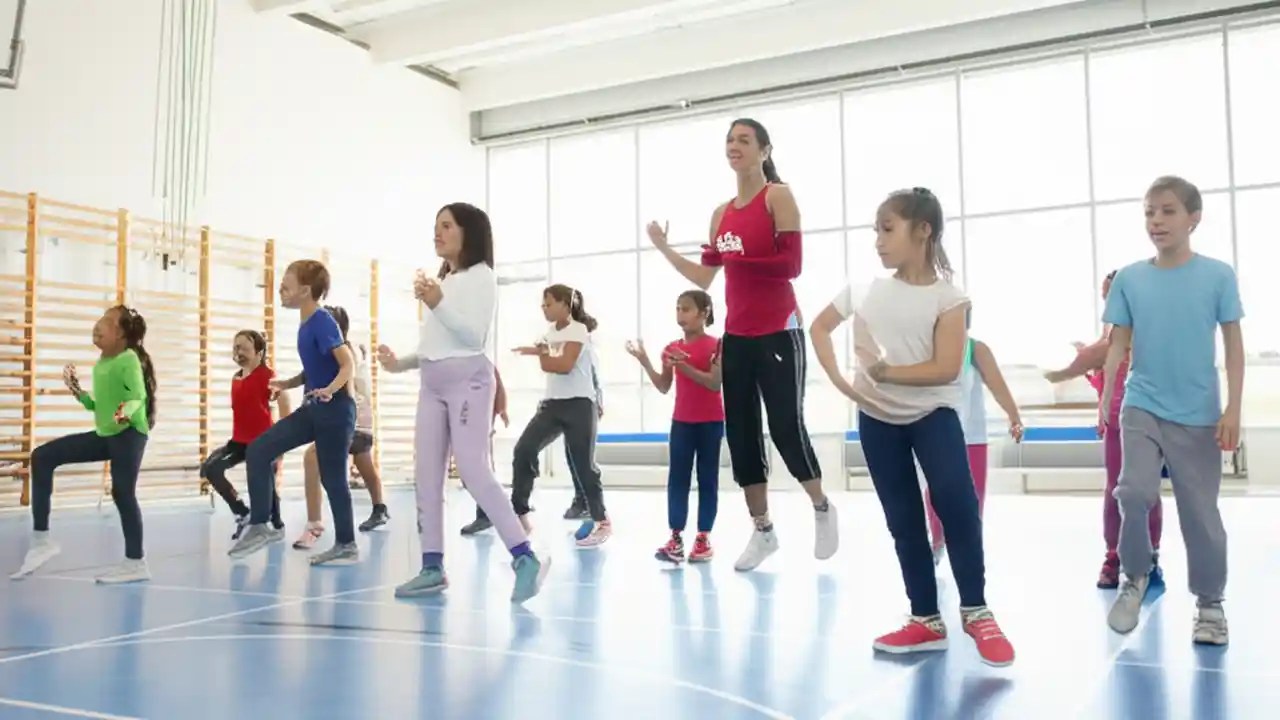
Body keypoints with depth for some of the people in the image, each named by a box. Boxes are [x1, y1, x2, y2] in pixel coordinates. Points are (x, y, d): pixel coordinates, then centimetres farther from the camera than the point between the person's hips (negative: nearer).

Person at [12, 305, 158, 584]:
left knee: (123, 493, -7)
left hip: (129, 433, -9)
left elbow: (138, 395, -25)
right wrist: (76, 389, 12)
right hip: (104, 434, 9)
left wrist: (127, 412, -43)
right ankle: (42, 538, 2)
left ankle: (136, 562, 6)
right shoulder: (100, 364, 14)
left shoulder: (129, 359, -12)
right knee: (42, 457, 2)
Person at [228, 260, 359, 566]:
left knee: (332, 477, 1)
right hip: (313, 408, 9)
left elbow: (348, 364, -25)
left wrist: (331, 390, -40)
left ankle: (347, 546, 16)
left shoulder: (323, 322, -17)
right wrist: (287, 384, 15)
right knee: (258, 450, 2)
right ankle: (259, 526, 8)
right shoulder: (306, 323, 9)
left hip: (335, 410, -9)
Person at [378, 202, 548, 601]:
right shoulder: (441, 280, 19)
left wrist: (438, 305, -22)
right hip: (432, 383, 8)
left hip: (467, 379, -8)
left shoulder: (481, 276, -1)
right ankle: (433, 567, 9)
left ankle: (526, 559, -14)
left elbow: (475, 336, -13)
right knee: (426, 477, 3)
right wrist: (400, 362, 8)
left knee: (474, 472, -16)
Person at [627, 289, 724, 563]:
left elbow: (715, 383, -19)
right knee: (677, 478, -1)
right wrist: (645, 361, -3)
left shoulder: (715, 345, -9)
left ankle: (704, 537, 9)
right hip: (681, 422, 4)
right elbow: (664, 387, 7)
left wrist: (685, 366, -27)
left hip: (710, 422, -4)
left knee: (707, 479, 4)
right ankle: (676, 537, -2)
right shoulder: (672, 348, 7)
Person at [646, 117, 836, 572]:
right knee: (740, 435, 6)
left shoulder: (778, 197, -5)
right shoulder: (722, 214, 13)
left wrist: (739, 258, -22)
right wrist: (664, 249, 12)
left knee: (786, 429, -4)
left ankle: (822, 511, 22)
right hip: (736, 338, 6)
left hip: (778, 333, -6)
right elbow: (705, 278, 16)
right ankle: (762, 531, 18)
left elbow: (791, 264, -15)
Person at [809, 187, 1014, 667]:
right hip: (877, 418, 4)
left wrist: (886, 371, -23)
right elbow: (819, 327, 12)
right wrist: (839, 380, -1)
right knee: (903, 521, 8)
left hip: (933, 413, -4)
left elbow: (946, 369, -19)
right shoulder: (866, 289, 1)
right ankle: (926, 621, 19)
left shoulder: (947, 297, -10)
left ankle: (976, 612, -5)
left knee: (955, 502, -23)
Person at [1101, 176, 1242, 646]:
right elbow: (1118, 345, 5)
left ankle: (1210, 604, 24)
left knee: (1200, 512, 6)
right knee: (1134, 493, -16)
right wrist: (1105, 402, 0)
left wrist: (1233, 409, -7)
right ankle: (1135, 578, 10)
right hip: (1141, 407, 1)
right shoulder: (1129, 279, 0)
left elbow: (1233, 346, -1)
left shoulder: (1218, 275, -4)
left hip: (1199, 414, -1)